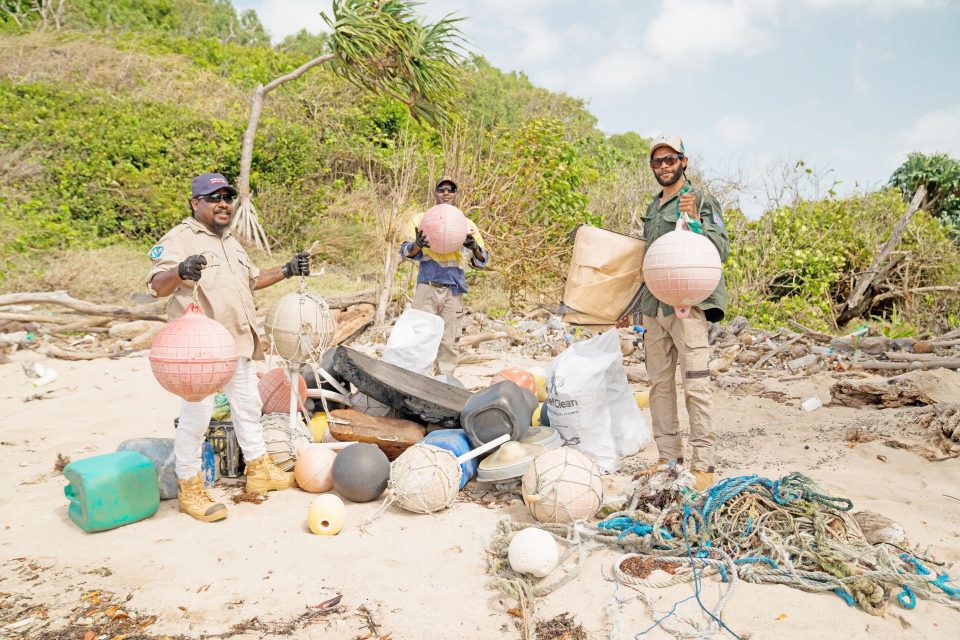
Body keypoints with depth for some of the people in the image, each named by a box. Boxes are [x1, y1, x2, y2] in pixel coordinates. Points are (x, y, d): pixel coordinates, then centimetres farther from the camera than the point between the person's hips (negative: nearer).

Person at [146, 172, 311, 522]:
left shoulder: (230, 241, 17)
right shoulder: (180, 239, -10)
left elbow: (252, 279, 30)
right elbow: (157, 286, -25)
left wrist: (287, 271, 18)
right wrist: (180, 272, -46)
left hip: (239, 344, 9)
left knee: (248, 406, 16)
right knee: (196, 415, -3)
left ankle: (259, 472, 30)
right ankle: (189, 490, 12)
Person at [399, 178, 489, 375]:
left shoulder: (467, 225, 17)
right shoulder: (421, 219, 14)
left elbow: (481, 262, 13)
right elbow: (405, 251, 6)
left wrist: (474, 248, -10)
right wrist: (418, 245, -17)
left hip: (454, 290, 2)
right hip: (427, 287, -1)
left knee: (449, 342, 2)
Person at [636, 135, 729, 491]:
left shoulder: (701, 200, 0)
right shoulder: (653, 208, 19)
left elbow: (722, 249, -10)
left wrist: (695, 220, -23)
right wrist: (634, 307, 22)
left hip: (688, 305, -7)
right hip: (653, 308, 7)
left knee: (695, 387, -7)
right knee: (660, 384, 9)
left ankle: (702, 465, -1)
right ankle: (668, 457, 18)